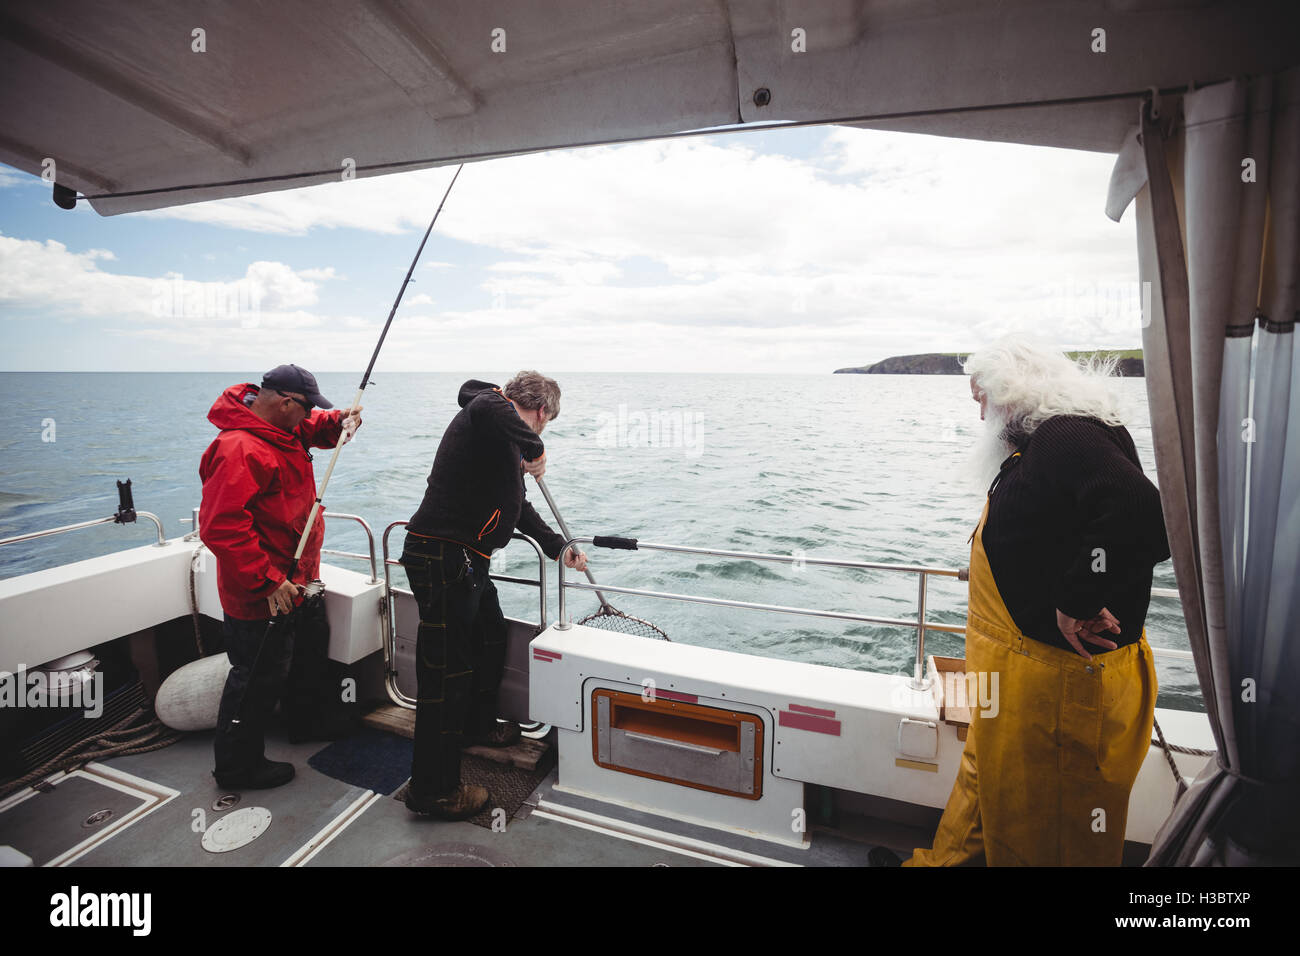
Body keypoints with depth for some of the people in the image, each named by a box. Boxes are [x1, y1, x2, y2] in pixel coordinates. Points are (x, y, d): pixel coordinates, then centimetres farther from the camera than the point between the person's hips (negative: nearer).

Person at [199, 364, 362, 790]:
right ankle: (237, 767, 25)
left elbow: (317, 429, 26)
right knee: (260, 677, 4)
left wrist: (341, 421, 1)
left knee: (312, 647, 25)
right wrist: (268, 581, -30)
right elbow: (220, 527, -32)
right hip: (262, 594, -10)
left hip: (298, 579, 11)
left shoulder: (285, 430, 4)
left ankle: (307, 722, 48)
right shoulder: (240, 449, -27)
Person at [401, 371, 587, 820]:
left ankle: (478, 723, 50)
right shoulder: (488, 408, -11)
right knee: (447, 671, -2)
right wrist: (535, 447, -24)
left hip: (466, 562, 11)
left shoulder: (506, 442, 19)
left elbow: (517, 507, 27)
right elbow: (487, 407, -39)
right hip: (442, 559, -11)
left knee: (490, 639, 27)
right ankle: (432, 789, 12)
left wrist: (559, 548, 29)